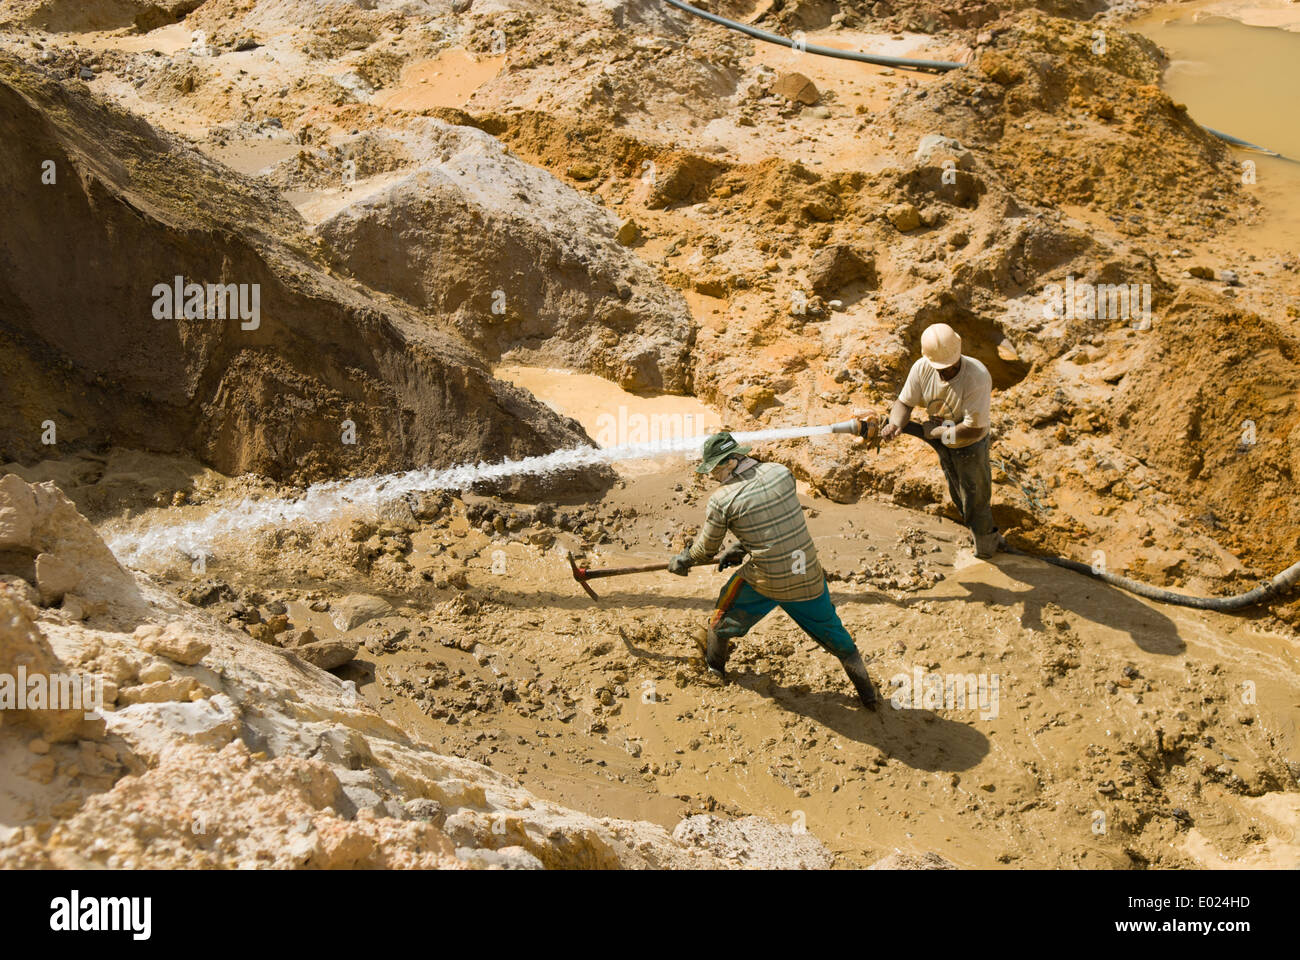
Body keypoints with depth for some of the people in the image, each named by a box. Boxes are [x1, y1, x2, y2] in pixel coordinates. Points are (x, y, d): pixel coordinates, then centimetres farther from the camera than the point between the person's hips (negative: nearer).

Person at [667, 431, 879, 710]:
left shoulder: (722, 499, -12)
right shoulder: (781, 473, -1)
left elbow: (706, 548, 3)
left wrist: (682, 560, 24)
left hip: (765, 581, -3)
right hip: (808, 578, 3)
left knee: (725, 617, 25)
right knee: (833, 633, 20)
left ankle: (713, 666, 46)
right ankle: (867, 694, 26)